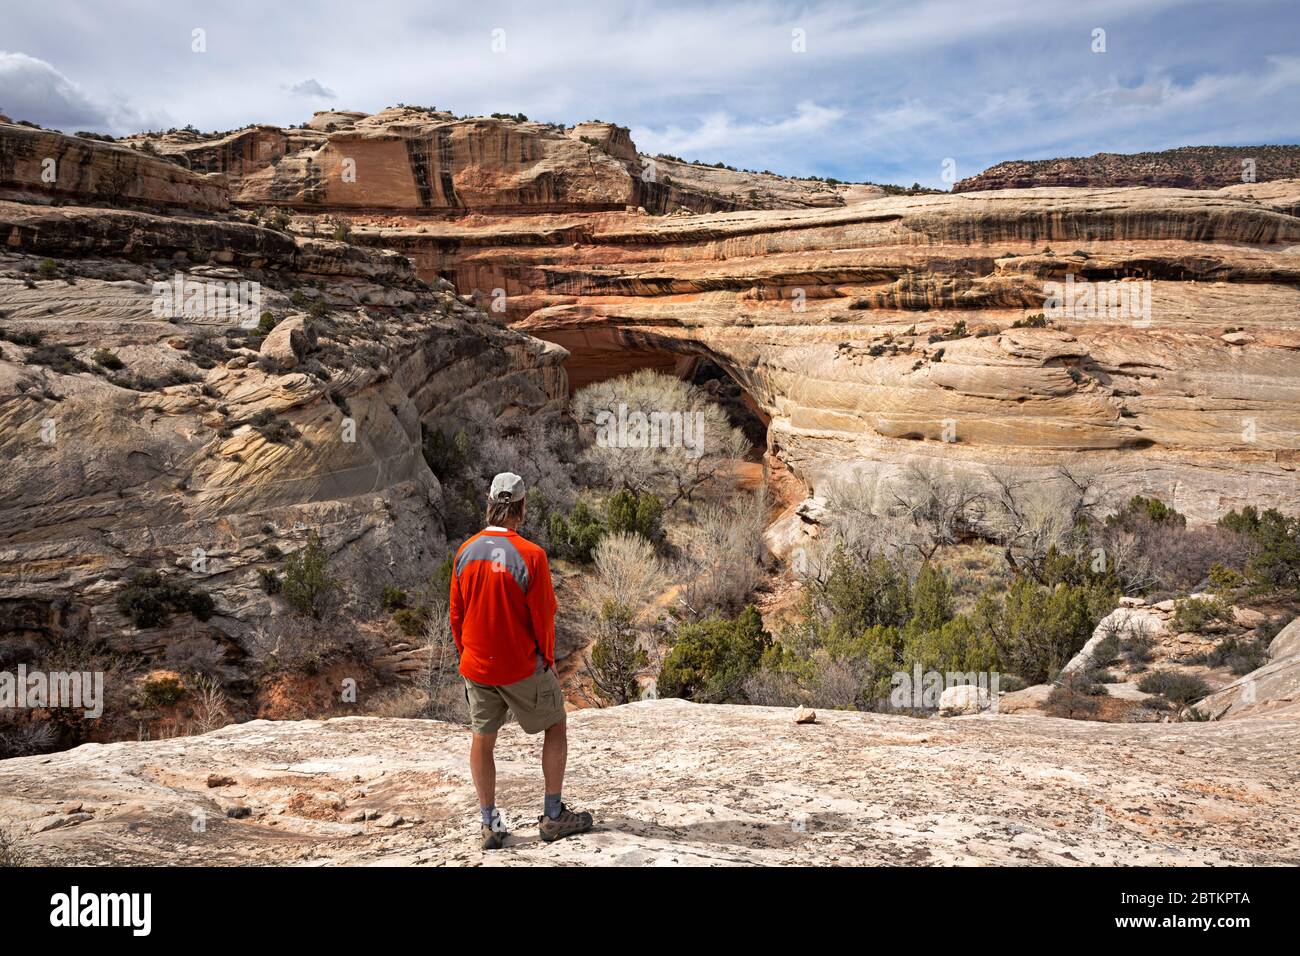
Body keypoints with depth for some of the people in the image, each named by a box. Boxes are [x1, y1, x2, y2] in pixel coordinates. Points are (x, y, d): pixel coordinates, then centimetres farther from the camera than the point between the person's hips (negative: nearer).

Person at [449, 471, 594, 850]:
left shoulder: (466, 551, -2)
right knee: (556, 727, 14)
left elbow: (456, 612, 6)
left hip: (477, 666, 4)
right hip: (522, 668, -4)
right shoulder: (531, 555, -17)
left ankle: (489, 824, 20)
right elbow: (543, 616, -12)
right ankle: (553, 816, 18)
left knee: (482, 740, 14)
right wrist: (548, 659, 3)